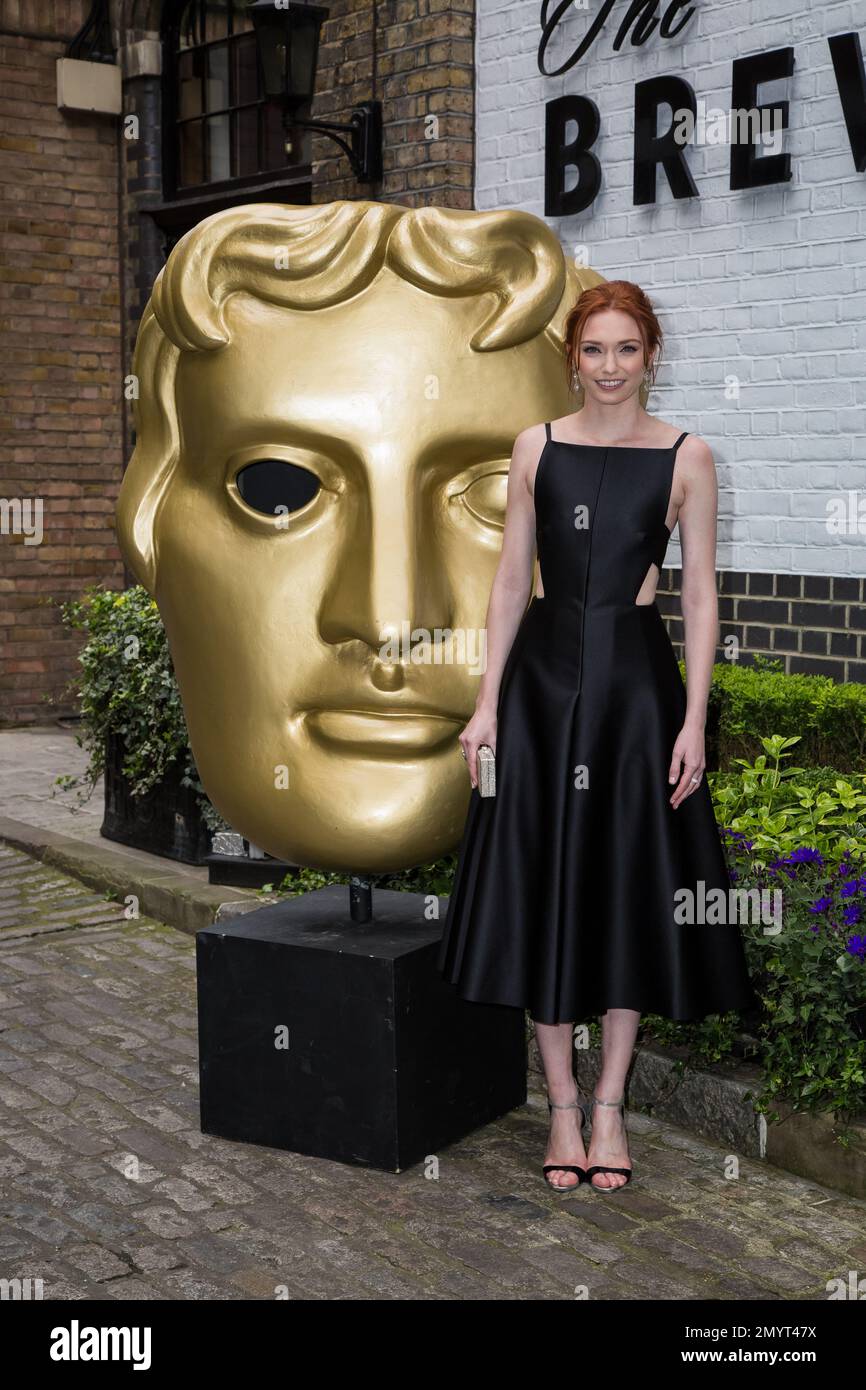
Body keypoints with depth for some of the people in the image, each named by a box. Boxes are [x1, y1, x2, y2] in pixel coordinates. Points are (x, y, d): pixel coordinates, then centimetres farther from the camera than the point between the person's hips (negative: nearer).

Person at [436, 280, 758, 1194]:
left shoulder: (686, 457, 0)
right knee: (542, 887, 5)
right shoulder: (536, 447, 5)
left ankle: (609, 1107, 20)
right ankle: (562, 1106, 19)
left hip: (637, 679, -1)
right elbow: (510, 580, 6)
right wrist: (487, 701, -1)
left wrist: (693, 718, -7)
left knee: (628, 888, 5)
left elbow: (700, 596, 0)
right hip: (544, 674, 2)